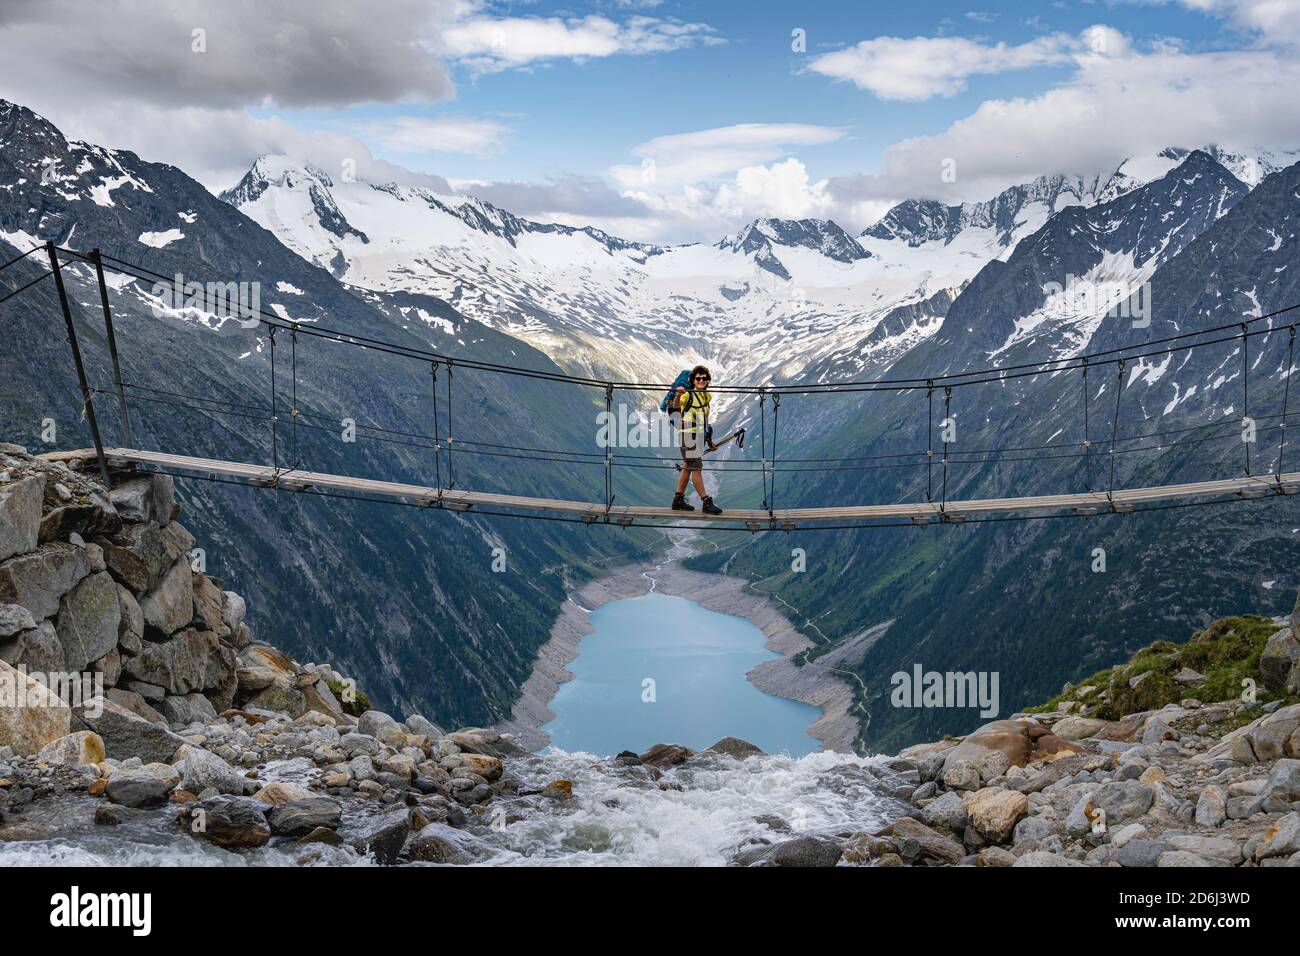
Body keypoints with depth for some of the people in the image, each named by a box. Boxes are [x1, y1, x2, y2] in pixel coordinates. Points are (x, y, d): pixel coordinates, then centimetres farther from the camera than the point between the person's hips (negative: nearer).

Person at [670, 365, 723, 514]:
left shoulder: (707, 396, 12)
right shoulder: (689, 394, -10)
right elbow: (676, 405, -28)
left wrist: (709, 440, 23)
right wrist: (678, 395, -51)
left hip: (699, 437, 8)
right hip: (689, 435, -8)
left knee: (687, 467, 12)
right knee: (696, 468, -8)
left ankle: (678, 500, 19)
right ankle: (706, 502, -9)